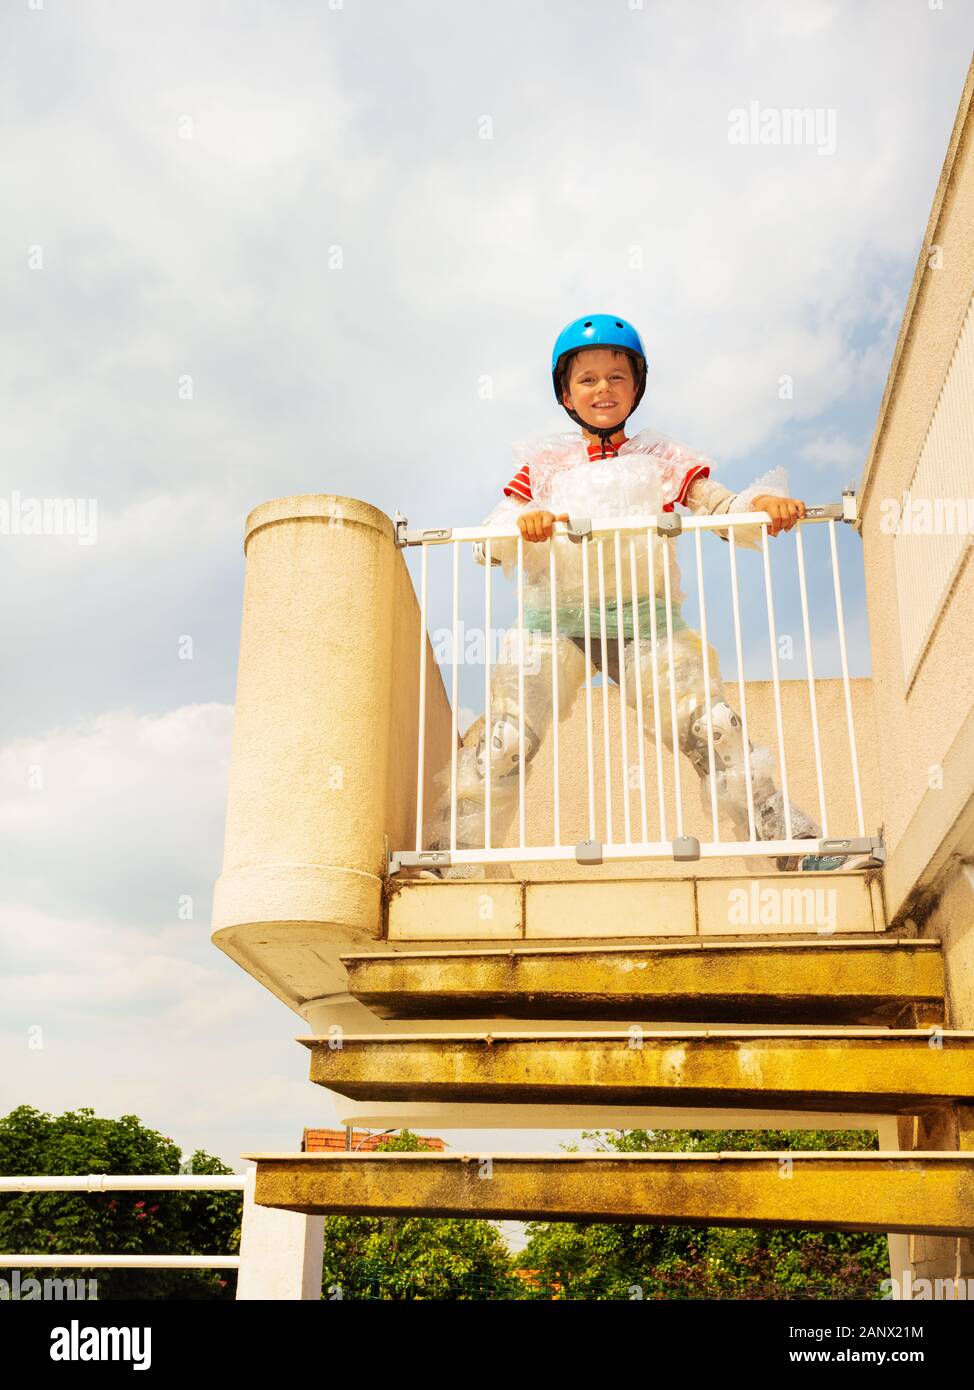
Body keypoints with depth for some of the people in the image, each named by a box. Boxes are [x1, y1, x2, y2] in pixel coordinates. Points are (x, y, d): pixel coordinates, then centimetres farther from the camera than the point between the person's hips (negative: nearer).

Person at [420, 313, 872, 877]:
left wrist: (762, 503, -15)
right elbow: (491, 539, 5)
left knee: (711, 725, -13)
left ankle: (793, 842, -5)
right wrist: (522, 523, -18)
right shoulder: (542, 463, 16)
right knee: (504, 736, -13)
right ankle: (452, 858, -6)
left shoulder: (664, 459, 18)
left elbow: (722, 508, 7)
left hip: (646, 618, 0)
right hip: (556, 620, 0)